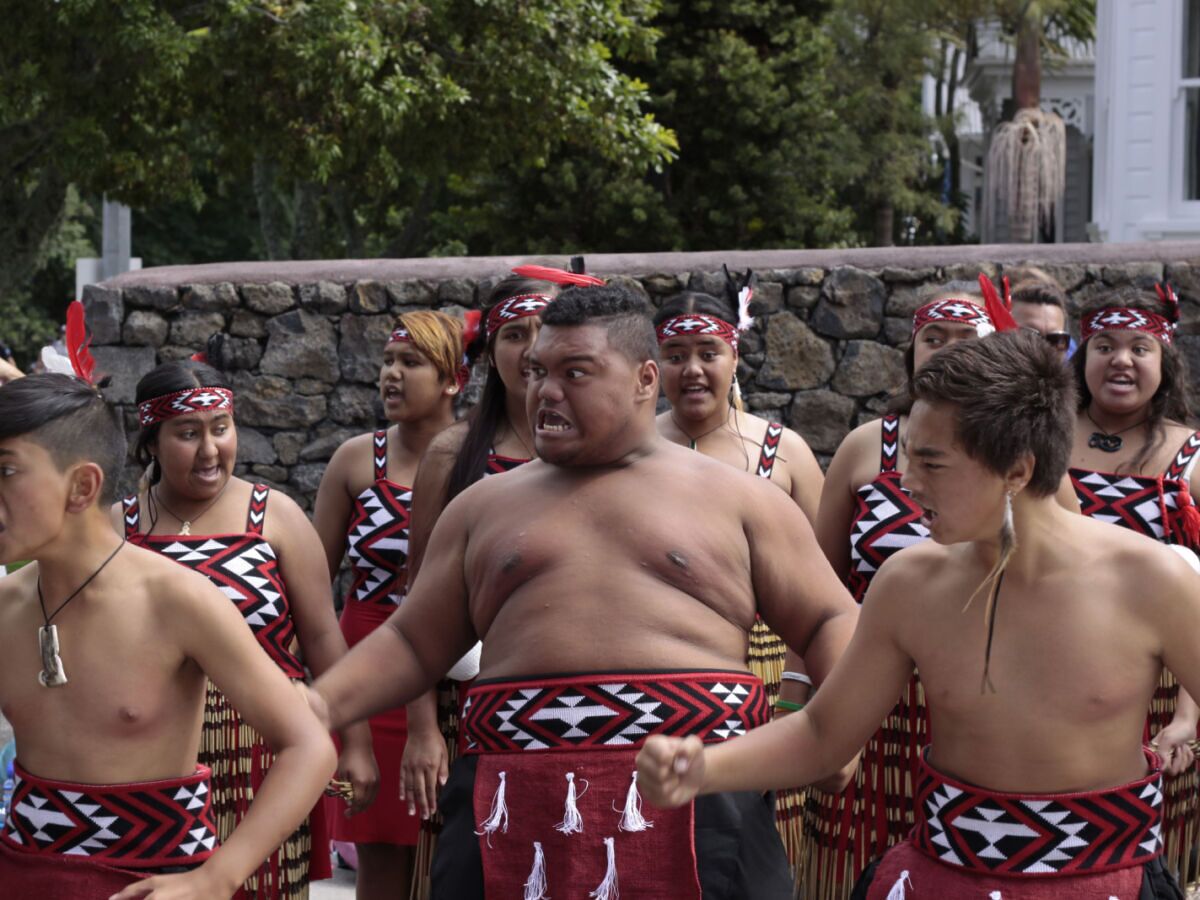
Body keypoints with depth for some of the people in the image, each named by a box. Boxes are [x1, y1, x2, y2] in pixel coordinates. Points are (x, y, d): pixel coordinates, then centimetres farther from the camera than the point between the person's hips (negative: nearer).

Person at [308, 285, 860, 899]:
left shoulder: (736, 497, 12)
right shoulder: (484, 507, 18)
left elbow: (829, 623, 10)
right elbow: (412, 646, 19)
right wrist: (322, 704, 1)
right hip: (518, 809, 2)